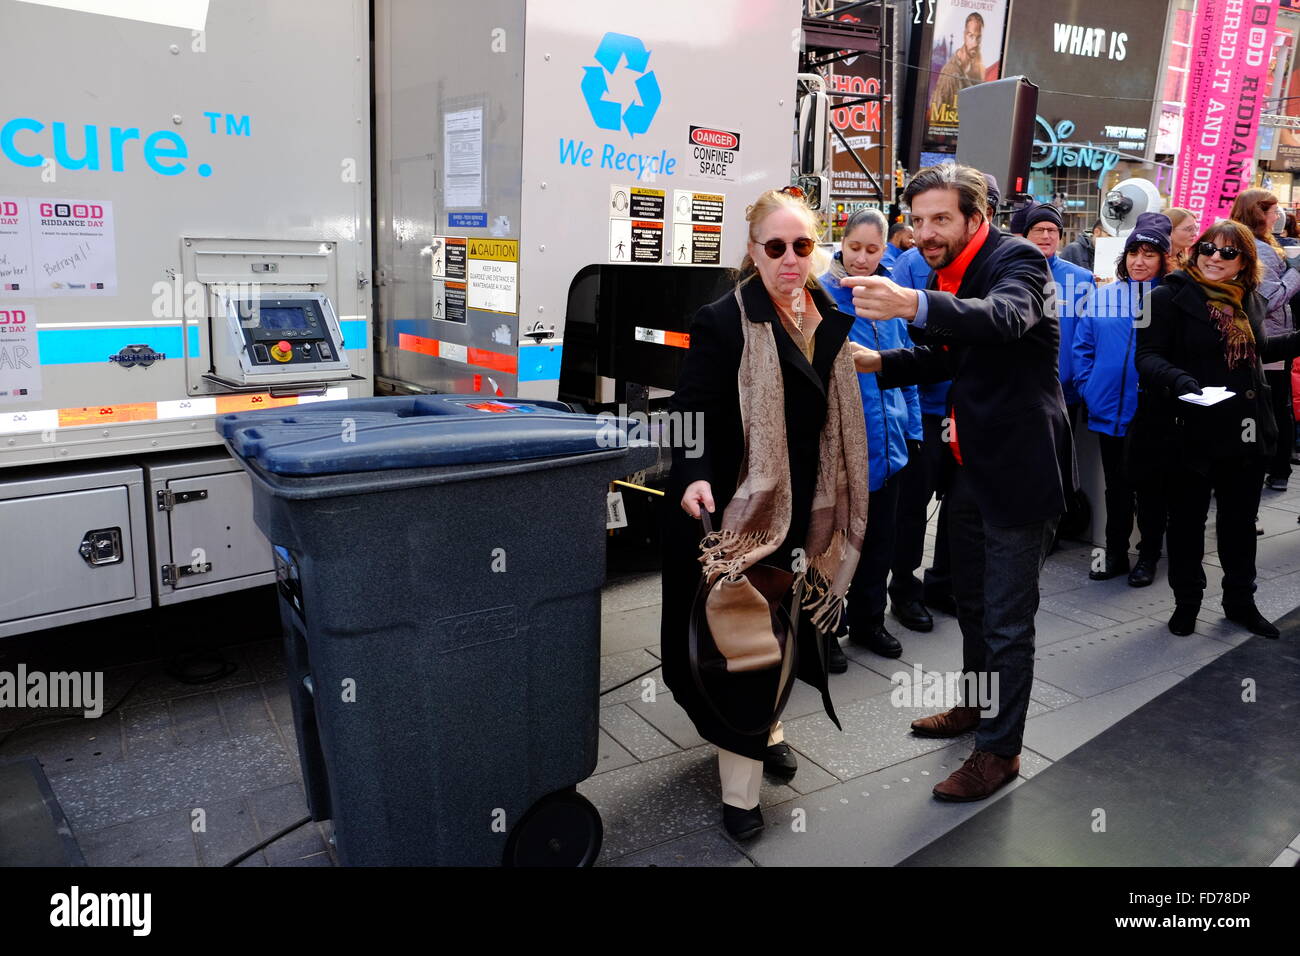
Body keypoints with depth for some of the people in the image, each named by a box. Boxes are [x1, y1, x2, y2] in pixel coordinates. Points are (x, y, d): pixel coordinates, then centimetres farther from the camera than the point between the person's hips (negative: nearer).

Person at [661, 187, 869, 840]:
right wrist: (695, 476, -36)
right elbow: (692, 413, -17)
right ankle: (739, 786, 15)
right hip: (739, 514, -6)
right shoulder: (723, 322, -14)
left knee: (786, 629, 20)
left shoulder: (829, 320, 8)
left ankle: (765, 729, 44)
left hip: (804, 513, 7)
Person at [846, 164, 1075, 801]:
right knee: (971, 600, 23)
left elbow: (1005, 316, -40)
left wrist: (914, 305, -57)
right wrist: (879, 362, 0)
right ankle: (976, 704, 43)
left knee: (1007, 621, 1)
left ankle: (1000, 749, 17)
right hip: (971, 463, 9)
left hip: (1018, 466, -9)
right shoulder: (950, 272, 7)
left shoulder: (1016, 260, -17)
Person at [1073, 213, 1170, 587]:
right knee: (1116, 486, 14)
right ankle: (1115, 553, 27)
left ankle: (1148, 556, 25)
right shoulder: (1101, 297, 3)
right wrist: (1087, 388, -1)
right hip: (1109, 411, 3)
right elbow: (1082, 346, 7)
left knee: (1150, 486, 10)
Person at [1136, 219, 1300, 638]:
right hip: (1193, 430, -5)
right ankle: (1187, 600, 23)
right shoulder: (1171, 296, -9)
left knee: (1241, 521, 16)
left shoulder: (1250, 299, 10)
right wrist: (1178, 380, -34)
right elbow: (1148, 356, -17)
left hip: (1247, 430, 6)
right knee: (1187, 520, 8)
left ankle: (1240, 601, 31)